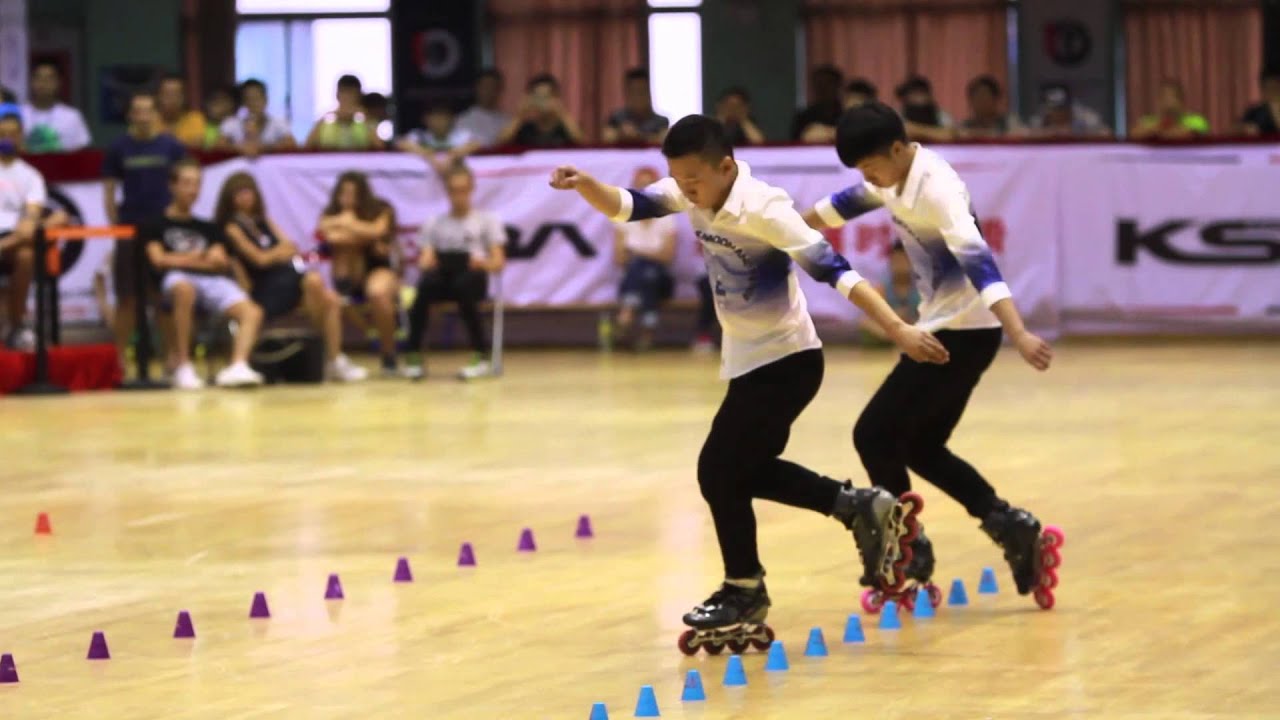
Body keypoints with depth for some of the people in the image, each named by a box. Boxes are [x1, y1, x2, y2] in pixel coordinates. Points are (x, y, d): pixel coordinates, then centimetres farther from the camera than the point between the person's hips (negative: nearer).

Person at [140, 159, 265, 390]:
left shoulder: (208, 228, 29)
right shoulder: (156, 225, 17)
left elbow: (222, 264, 15)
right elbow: (159, 260, 2)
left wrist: (184, 259, 0)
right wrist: (199, 258, 6)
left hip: (212, 280, 5)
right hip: (177, 278, -4)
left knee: (252, 312, -24)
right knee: (184, 290, -44)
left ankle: (237, 367, -43)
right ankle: (183, 367, -35)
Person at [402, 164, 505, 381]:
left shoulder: (487, 221, 15)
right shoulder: (433, 225, 21)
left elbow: (498, 263, 6)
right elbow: (425, 259, 9)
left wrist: (483, 263, -18)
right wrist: (426, 263, -16)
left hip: (473, 277, -1)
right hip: (442, 277, 2)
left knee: (463, 285, -40)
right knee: (426, 283, -36)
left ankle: (482, 357, -34)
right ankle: (415, 356, -33)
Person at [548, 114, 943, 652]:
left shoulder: (762, 208, -27)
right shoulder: (692, 193, -4)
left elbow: (834, 271, -30)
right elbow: (626, 207, 1)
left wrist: (899, 330, -37)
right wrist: (584, 184, -22)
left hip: (786, 360, -9)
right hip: (748, 359, 9)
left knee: (719, 472, -8)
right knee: (744, 470, 17)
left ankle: (744, 593, 10)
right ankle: (862, 508, 27)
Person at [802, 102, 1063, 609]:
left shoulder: (936, 190, -24)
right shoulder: (896, 177, 4)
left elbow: (978, 262, -36)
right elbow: (851, 201, 26)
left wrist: (1019, 334, -46)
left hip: (965, 333, -10)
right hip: (942, 330, 10)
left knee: (875, 435, -6)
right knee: (920, 447, 12)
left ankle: (906, 554, 4)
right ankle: (1011, 527, 9)